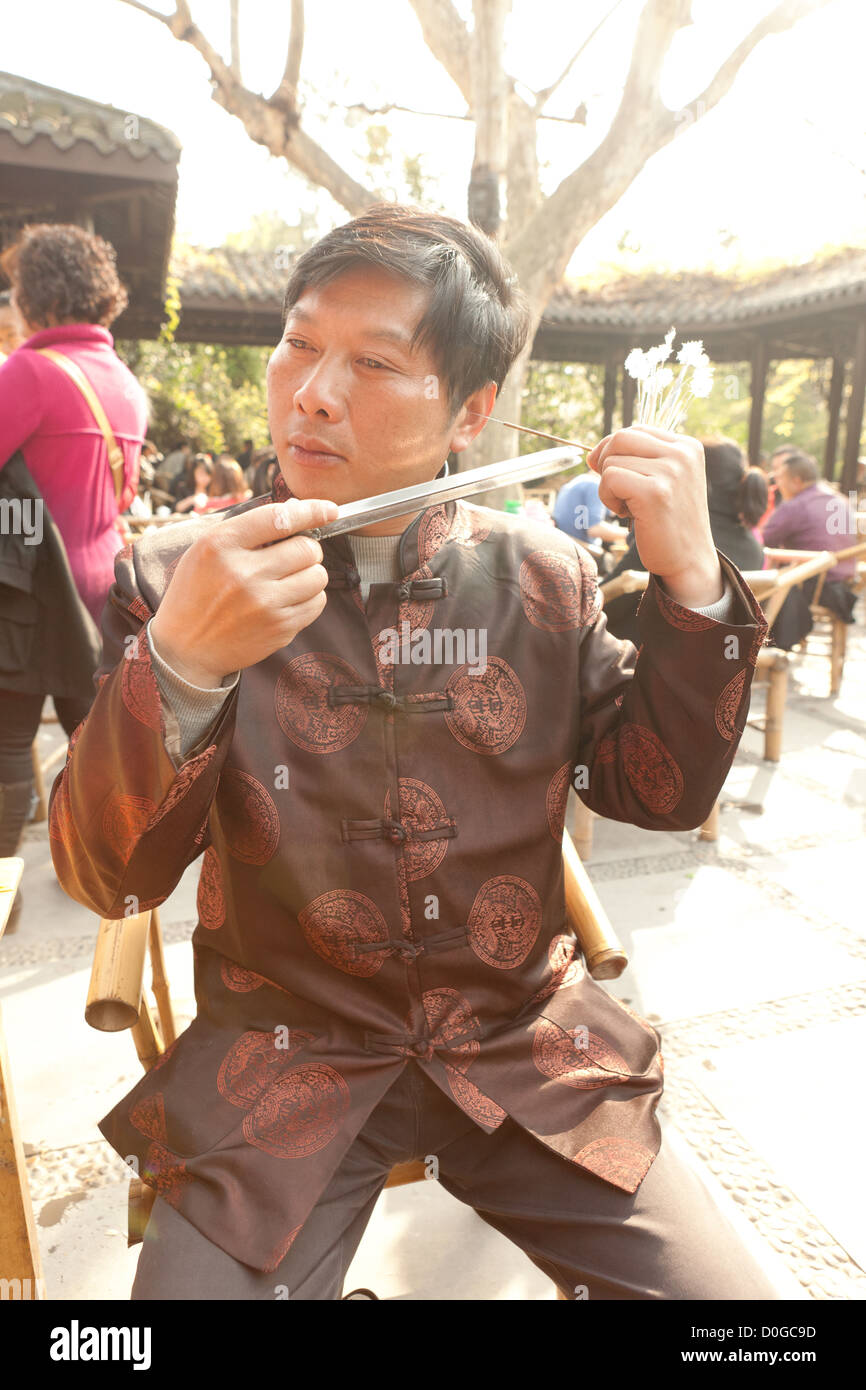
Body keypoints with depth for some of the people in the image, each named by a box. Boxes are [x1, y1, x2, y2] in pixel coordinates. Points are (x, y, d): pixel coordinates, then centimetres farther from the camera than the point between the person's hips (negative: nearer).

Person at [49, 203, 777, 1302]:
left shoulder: (543, 579, -2)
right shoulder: (175, 579, -8)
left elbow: (661, 794, -1)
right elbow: (104, 878, -11)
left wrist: (691, 578, -14)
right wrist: (179, 665, -30)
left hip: (525, 1052, 2)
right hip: (284, 1063, -1)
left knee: (720, 1289, -2)